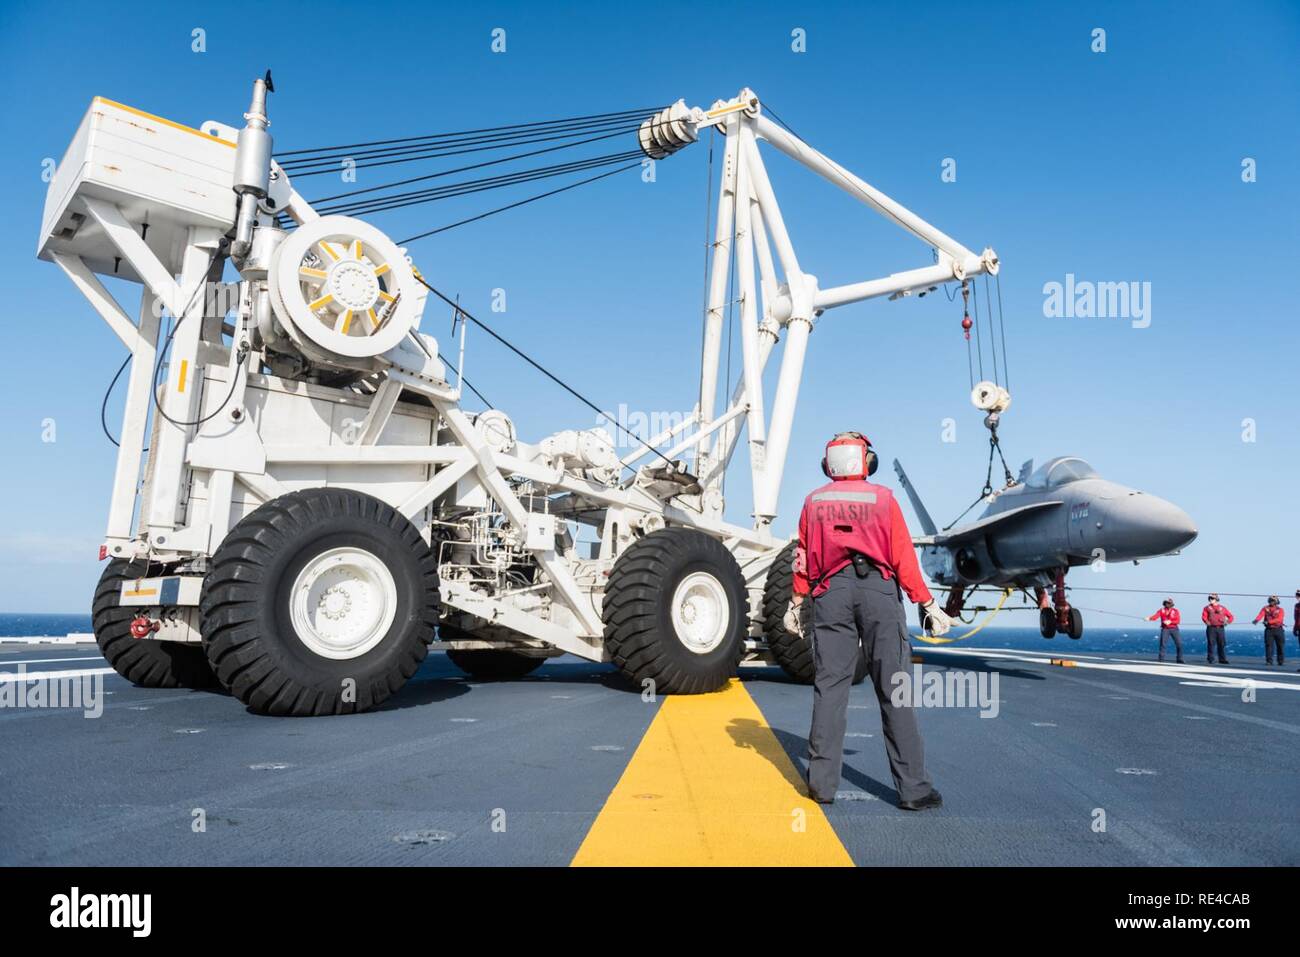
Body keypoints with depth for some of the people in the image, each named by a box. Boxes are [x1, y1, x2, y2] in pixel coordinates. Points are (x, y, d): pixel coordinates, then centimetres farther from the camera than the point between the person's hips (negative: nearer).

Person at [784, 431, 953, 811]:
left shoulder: (814, 502, 10)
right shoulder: (883, 498, 2)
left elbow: (804, 559, 11)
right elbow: (903, 558, -1)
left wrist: (797, 603, 21)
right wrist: (928, 605, 5)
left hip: (830, 592, 2)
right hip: (878, 590, -2)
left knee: (830, 686, 6)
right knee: (894, 690, 1)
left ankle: (822, 783, 9)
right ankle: (913, 788, 5)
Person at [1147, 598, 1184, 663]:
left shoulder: (1176, 611, -1)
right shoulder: (1161, 610, 0)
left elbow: (1178, 621, -11)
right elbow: (1155, 616, -15)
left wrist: (1170, 622, -27)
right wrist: (1149, 618, -36)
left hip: (1174, 629, 1)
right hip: (1165, 629, -1)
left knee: (1179, 644, -2)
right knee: (1162, 643, -9)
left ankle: (1180, 660, 10)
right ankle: (1161, 660, -4)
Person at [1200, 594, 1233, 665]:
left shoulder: (1222, 608, 15)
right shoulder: (1207, 608, 9)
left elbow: (1230, 616, 16)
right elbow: (1204, 616, -5)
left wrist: (1228, 622, -3)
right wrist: (1207, 622, -25)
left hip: (1220, 628, 2)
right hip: (1211, 628, -2)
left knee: (1221, 644, 3)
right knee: (1211, 644, -5)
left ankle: (1222, 659, 10)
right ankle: (1210, 659, -1)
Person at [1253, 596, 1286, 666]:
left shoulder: (1280, 610, 0)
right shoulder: (1265, 608, 4)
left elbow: (1279, 619, -16)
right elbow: (1260, 615, -14)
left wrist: (1269, 621, -31)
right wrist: (1256, 620, -36)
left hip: (1278, 630, 0)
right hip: (1269, 630, 0)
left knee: (1280, 646, 7)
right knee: (1269, 645, -6)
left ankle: (1280, 661, 22)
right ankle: (1269, 661, -5)